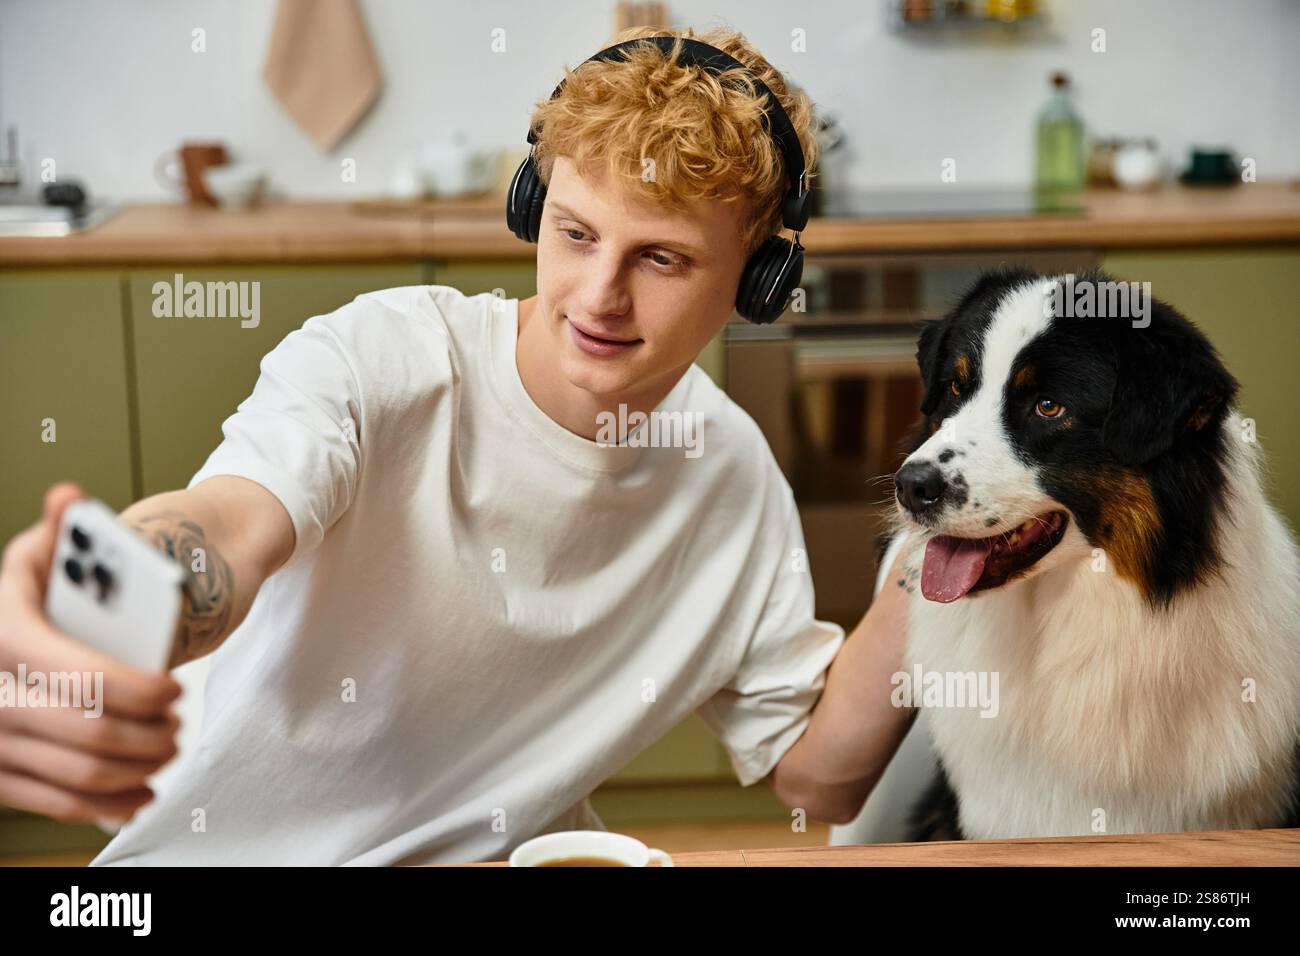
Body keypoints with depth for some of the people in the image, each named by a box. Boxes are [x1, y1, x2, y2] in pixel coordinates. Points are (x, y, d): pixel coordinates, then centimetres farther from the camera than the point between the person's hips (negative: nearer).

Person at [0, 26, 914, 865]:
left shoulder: (736, 475, -4)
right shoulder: (375, 360, -17)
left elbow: (818, 774, 1)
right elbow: (223, 526, -37)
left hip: (509, 850, 2)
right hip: (233, 846, -1)